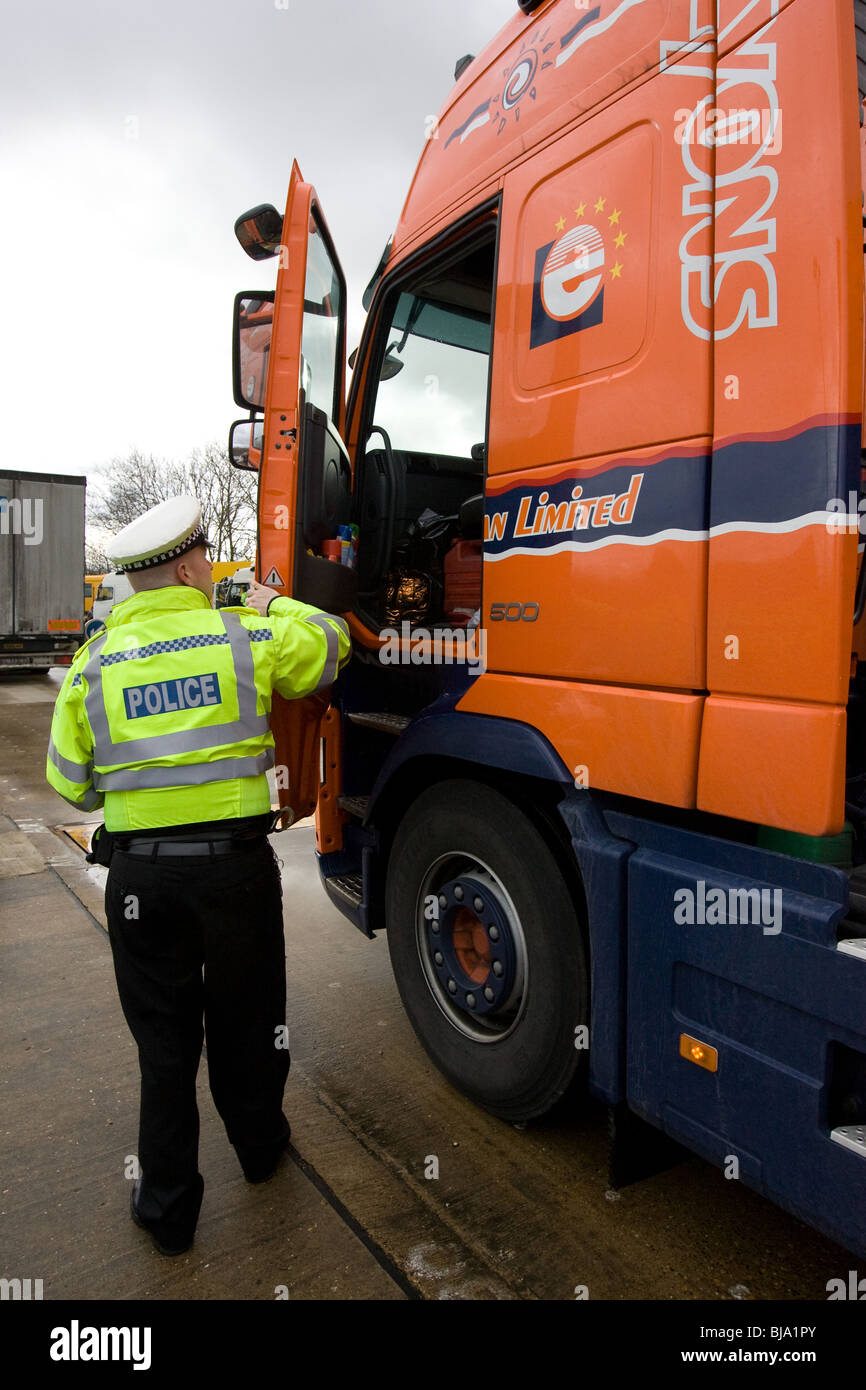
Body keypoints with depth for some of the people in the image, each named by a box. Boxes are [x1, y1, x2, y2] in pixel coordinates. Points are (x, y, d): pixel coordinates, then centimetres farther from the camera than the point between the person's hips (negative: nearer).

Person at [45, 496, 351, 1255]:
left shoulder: (93, 662, 0)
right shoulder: (245, 637, -6)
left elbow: (72, 784, 4)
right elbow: (330, 644, 11)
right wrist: (277, 606, 27)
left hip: (139, 871, 1)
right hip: (237, 859, -1)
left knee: (164, 1037, 17)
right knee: (245, 1019, 20)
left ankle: (167, 1204, 30)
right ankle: (259, 1144, 44)